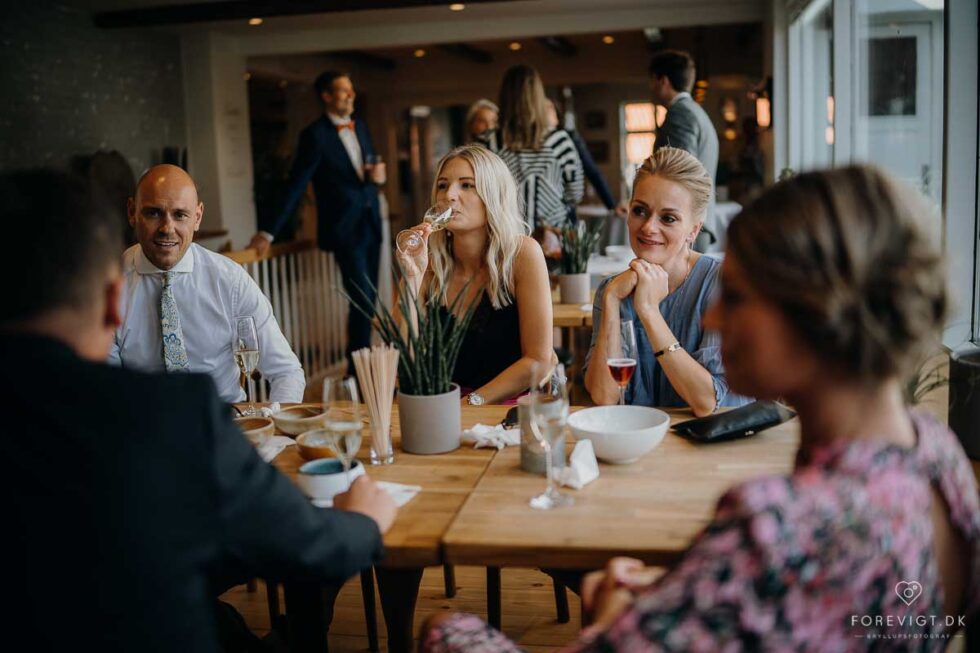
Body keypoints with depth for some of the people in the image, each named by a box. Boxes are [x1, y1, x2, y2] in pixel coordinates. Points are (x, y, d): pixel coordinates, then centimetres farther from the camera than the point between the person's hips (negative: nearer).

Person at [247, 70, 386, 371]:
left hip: (371, 224, 7)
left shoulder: (360, 126, 10)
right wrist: (270, 232, -12)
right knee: (361, 300, -10)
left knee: (370, 299, 10)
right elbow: (296, 186, -11)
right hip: (344, 228, -7)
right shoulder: (315, 135, -10)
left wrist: (377, 173, -4)